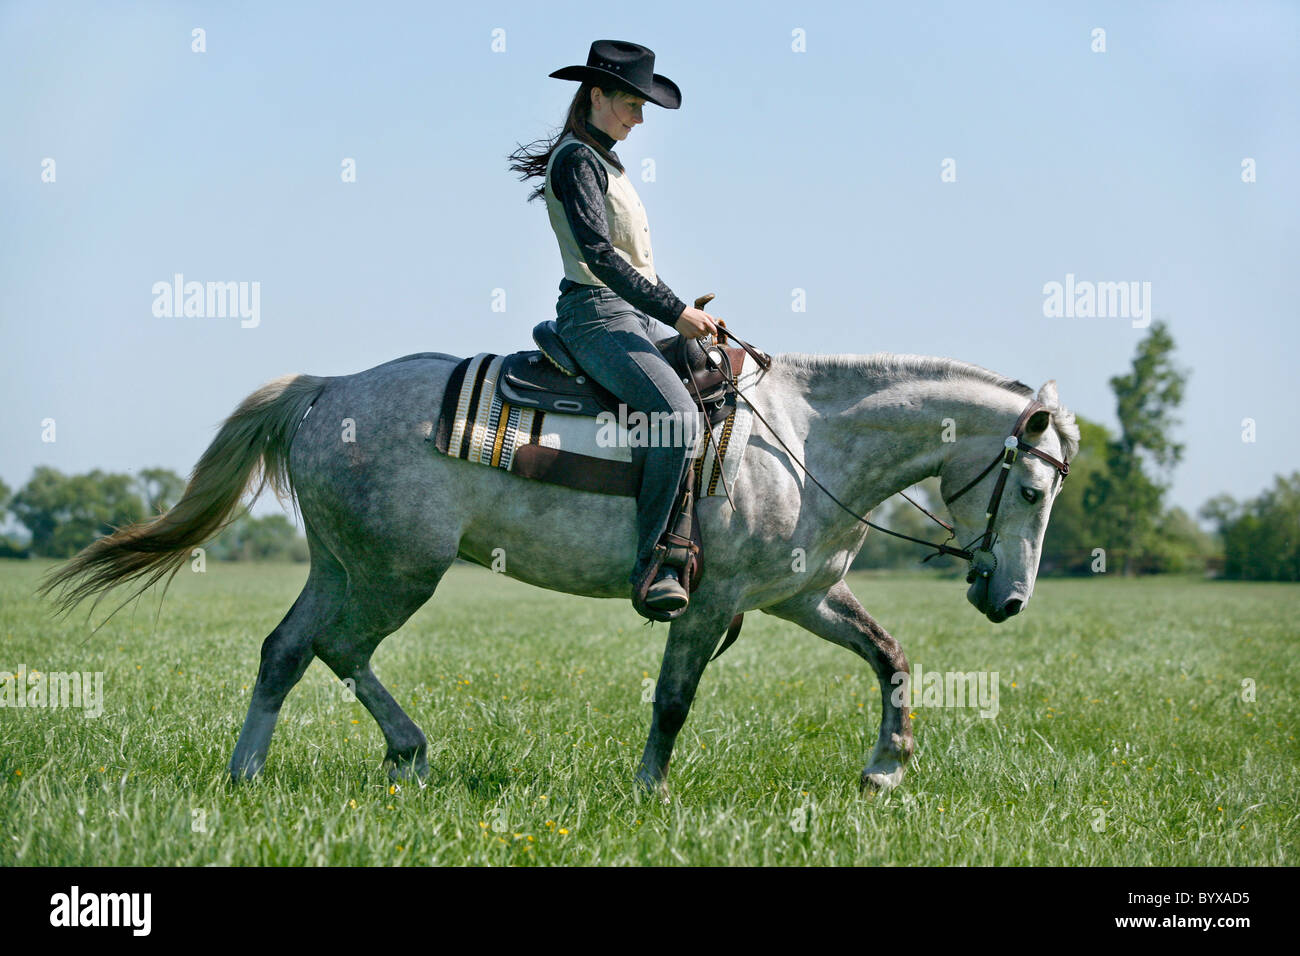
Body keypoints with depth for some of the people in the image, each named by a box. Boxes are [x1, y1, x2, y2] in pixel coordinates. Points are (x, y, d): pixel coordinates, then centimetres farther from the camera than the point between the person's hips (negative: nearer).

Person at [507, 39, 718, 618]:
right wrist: (676, 312, -22)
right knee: (680, 418, -29)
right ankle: (650, 564, -25)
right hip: (598, 316, -11)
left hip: (637, 314, 11)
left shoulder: (603, 160, 20)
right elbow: (597, 251, -22)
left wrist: (682, 311, 16)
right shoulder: (577, 159, -10)